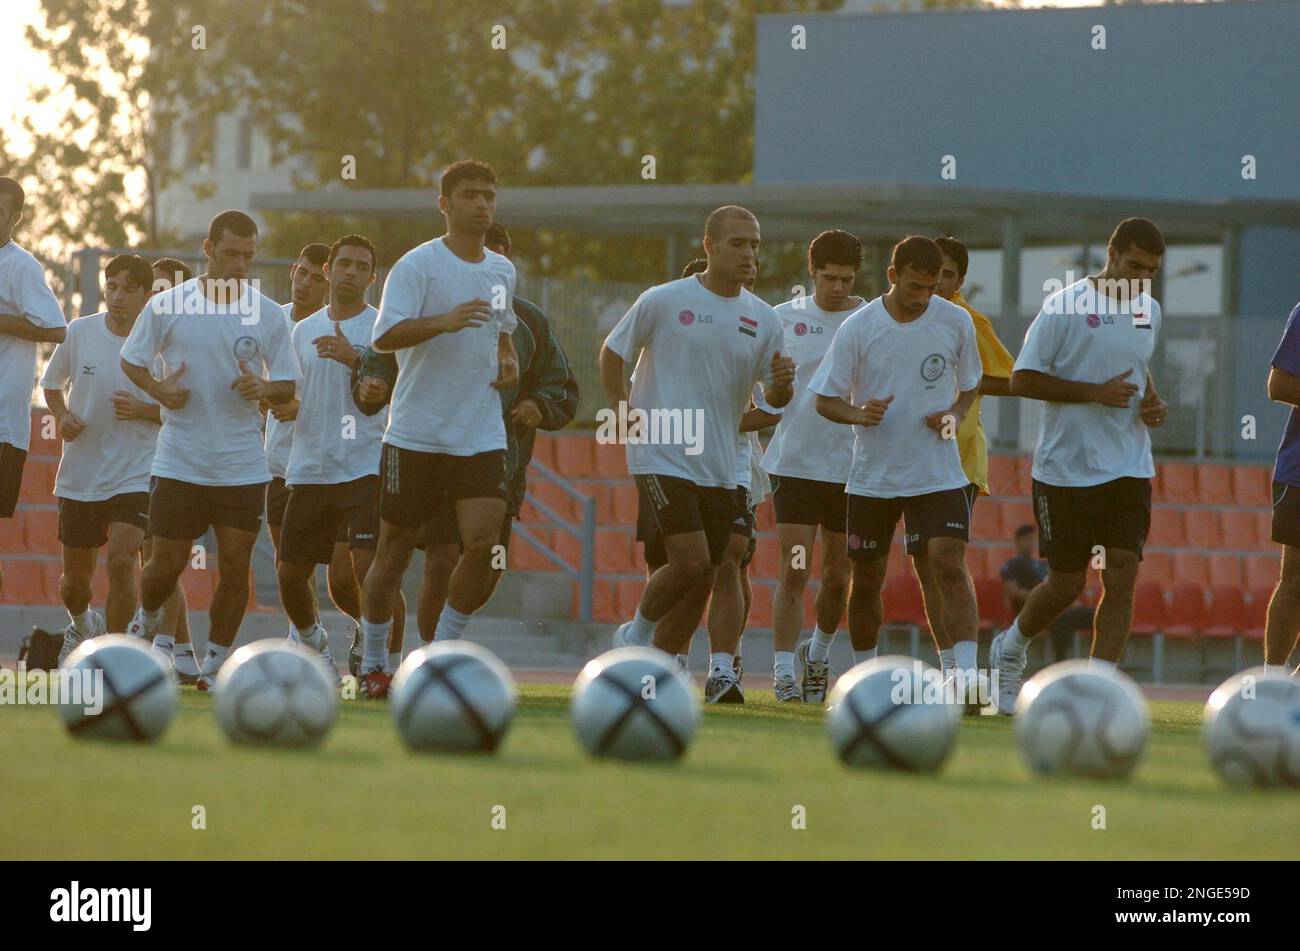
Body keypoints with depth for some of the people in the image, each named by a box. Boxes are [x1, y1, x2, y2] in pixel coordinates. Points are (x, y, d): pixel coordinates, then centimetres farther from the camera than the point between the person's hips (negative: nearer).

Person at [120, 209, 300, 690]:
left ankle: (214, 664, 8)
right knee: (167, 563, 1)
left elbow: (288, 386, 8)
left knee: (235, 567, -4)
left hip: (243, 465, 1)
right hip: (178, 463, -1)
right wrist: (158, 389, -11)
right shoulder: (166, 306, -2)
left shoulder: (268, 315, 2)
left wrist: (262, 388, -14)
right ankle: (146, 620, 33)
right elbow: (131, 360, 9)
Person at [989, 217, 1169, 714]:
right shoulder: (1065, 306, -11)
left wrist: (1153, 403, 6)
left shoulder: (1149, 310, 10)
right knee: (1066, 584, 2)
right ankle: (1010, 649, 31)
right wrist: (1095, 392, -19)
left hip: (1130, 467, 5)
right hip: (1066, 468, -5)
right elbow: (1022, 379, -12)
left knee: (1121, 578, -8)